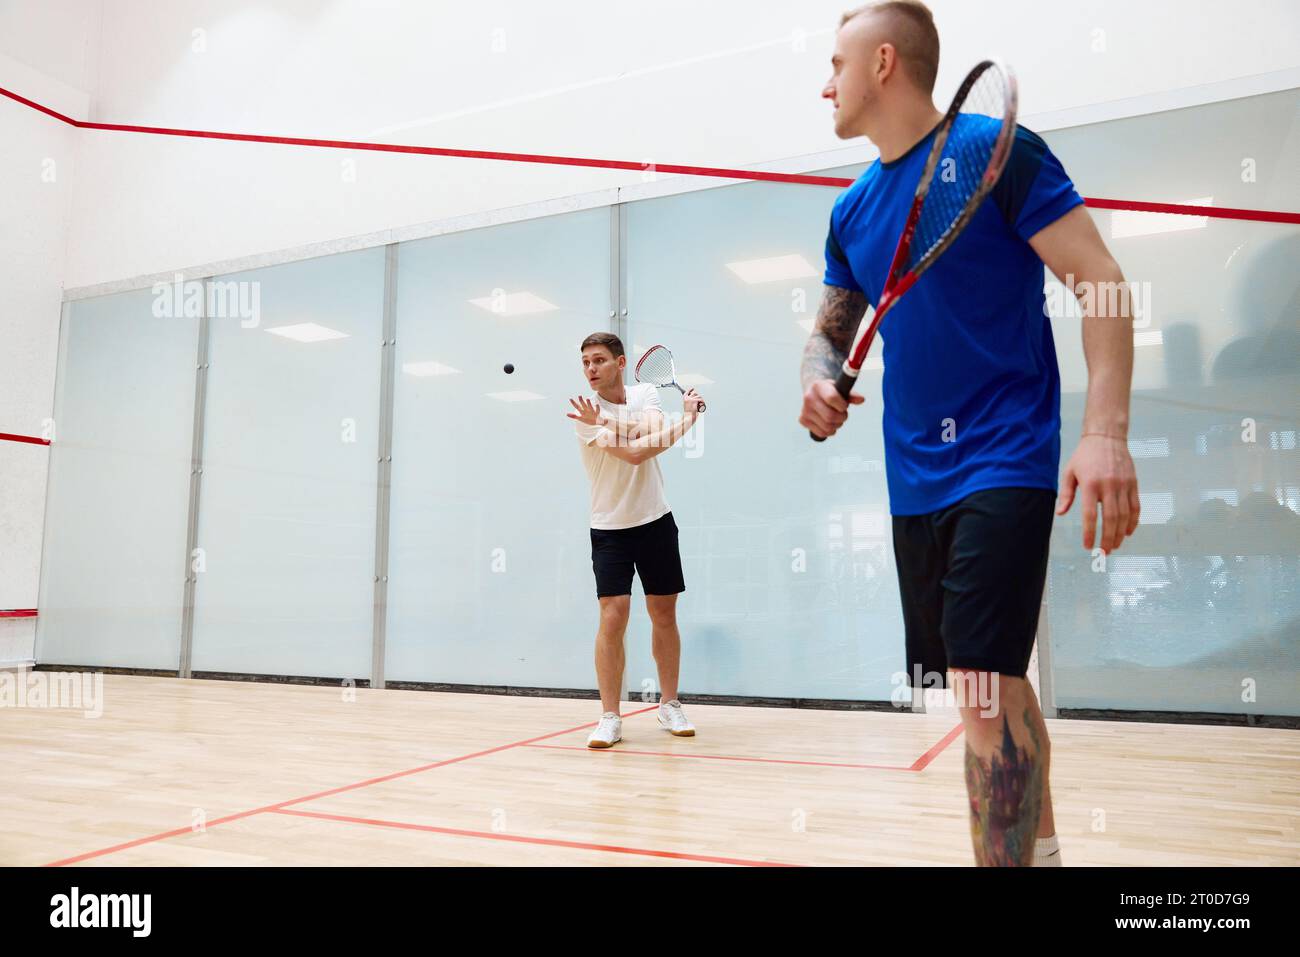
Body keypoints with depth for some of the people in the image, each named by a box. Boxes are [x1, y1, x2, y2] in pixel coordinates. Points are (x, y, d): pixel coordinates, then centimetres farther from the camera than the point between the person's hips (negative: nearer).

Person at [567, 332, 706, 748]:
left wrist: (606, 422, -25)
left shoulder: (647, 393, 2)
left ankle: (669, 706, 25)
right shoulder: (584, 414, -11)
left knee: (664, 614, 10)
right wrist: (685, 420, -21)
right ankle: (610, 717, -1)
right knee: (613, 617, -12)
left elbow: (651, 430, -20)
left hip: (655, 522, 3)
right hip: (609, 528, -3)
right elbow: (634, 453, -24)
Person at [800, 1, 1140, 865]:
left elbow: (1100, 282, -10)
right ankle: (1041, 846, 35)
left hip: (1003, 461, -6)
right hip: (914, 476, 7)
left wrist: (1106, 432, -21)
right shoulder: (852, 211, 12)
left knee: (982, 684, -15)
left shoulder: (997, 150, -6)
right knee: (994, 686, 16)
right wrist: (820, 380, -5)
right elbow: (833, 326, 19)